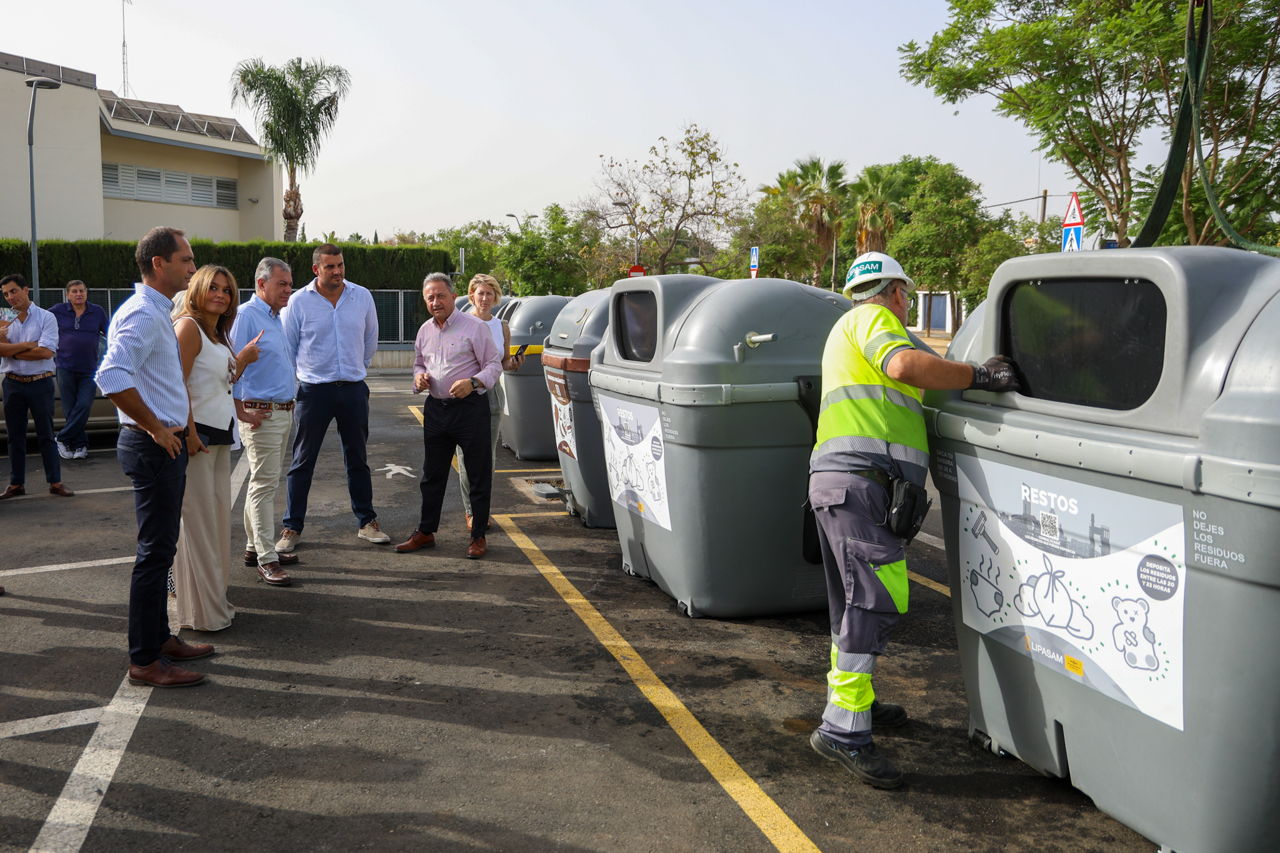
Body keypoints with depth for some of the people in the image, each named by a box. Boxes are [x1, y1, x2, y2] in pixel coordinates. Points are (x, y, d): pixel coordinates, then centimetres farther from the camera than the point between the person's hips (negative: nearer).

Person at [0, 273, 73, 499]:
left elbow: (47, 352, -15)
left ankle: (55, 482, 8)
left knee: (46, 434, 3)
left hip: (40, 382, -3)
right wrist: (27, 345, -15)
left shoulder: (46, 318, -4)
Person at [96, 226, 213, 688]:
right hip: (153, 446, -10)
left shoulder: (158, 313, 15)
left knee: (161, 547, 17)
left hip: (167, 442, 10)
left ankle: (159, 638, 28)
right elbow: (112, 377, -31)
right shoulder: (142, 315, -17)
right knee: (155, 551, -4)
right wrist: (156, 428, -22)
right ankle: (144, 659, 4)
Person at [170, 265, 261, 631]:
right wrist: (189, 432, -22)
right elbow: (177, 383, -18)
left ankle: (214, 599, 25)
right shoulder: (188, 326, -11)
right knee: (198, 519, -4)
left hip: (220, 435, 9)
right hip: (196, 432, -9)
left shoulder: (218, 335, 17)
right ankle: (200, 611, 4)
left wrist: (243, 358, 11)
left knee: (218, 515, 14)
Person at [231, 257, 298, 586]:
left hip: (283, 411, 9)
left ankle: (254, 546, 25)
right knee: (263, 485, -7)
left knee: (266, 483, 15)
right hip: (261, 414, -9)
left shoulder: (276, 318, 16)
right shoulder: (246, 315, -12)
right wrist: (241, 411, -19)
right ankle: (266, 559, -3)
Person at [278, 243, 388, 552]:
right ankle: (292, 527, 12)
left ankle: (367, 522, 22)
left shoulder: (362, 297, 2)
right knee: (303, 460, 3)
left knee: (357, 458, 12)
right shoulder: (299, 301, -4)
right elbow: (287, 347, 3)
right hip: (313, 389, -2)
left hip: (353, 389, 2)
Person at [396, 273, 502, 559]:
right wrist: (419, 376, 2)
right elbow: (419, 362, 25)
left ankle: (478, 536, 11)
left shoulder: (474, 327, -7)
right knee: (432, 474, 13)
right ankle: (425, 532, 24)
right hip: (435, 407, 6)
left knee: (479, 475, 1)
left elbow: (494, 365, -6)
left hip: (469, 407, -6)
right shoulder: (425, 330, 12)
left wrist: (473, 382, -23)